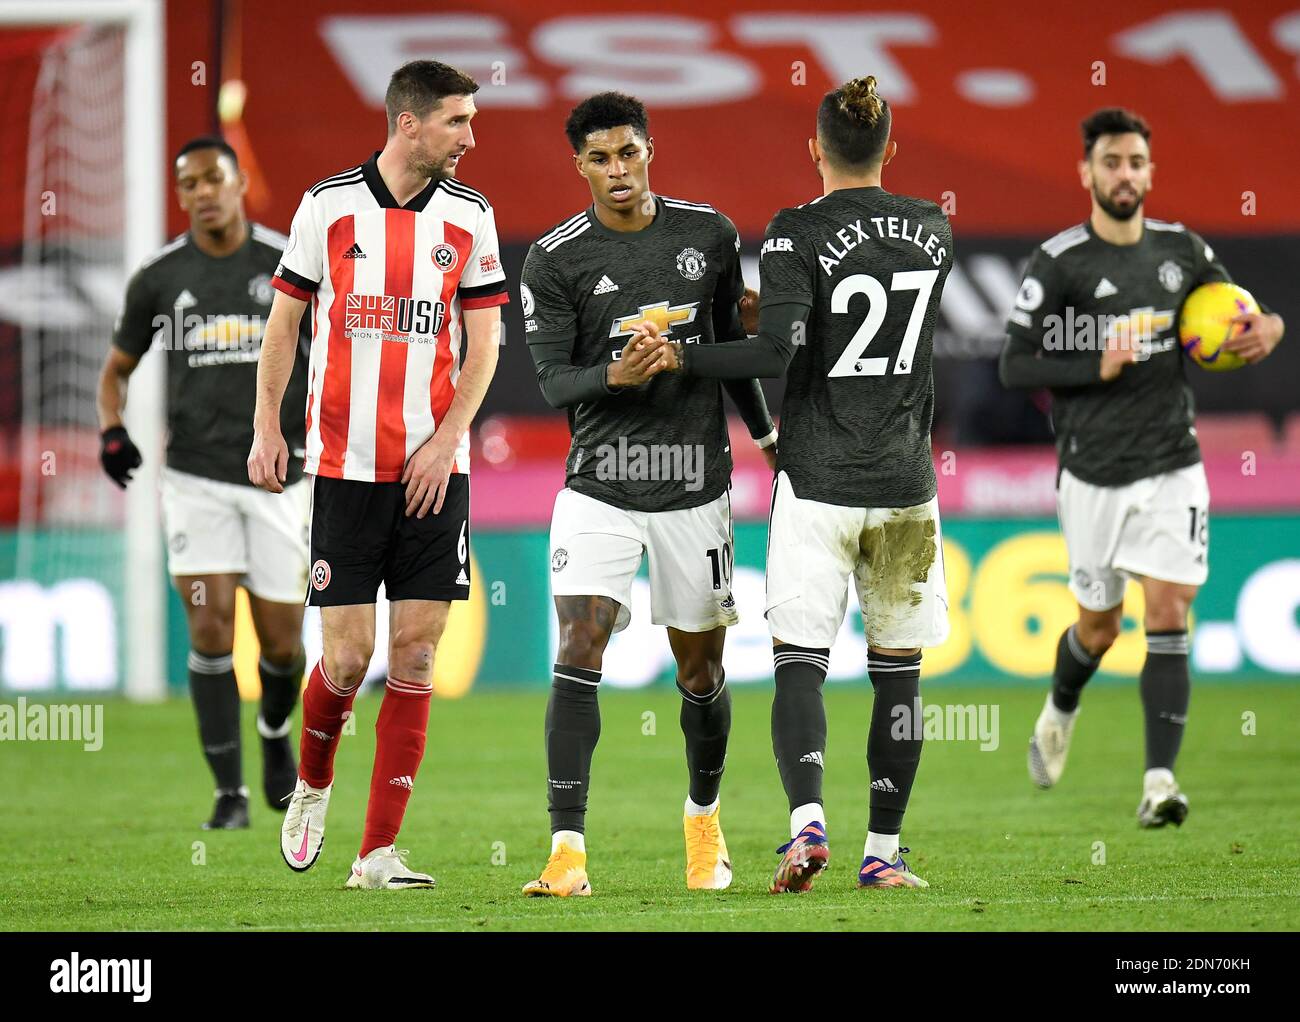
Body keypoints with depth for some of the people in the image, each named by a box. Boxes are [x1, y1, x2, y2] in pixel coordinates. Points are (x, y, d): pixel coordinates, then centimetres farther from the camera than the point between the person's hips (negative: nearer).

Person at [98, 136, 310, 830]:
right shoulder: (158, 277, 3)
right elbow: (116, 368, 16)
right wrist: (112, 431, -3)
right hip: (196, 478, 0)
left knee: (281, 643, 3)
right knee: (210, 627, -11)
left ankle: (274, 731, 37)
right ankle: (230, 793, -4)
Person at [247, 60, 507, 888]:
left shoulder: (470, 216, 4)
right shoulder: (327, 205, -1)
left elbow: (483, 344, 4)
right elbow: (285, 319, 8)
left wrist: (444, 441, -7)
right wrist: (267, 428, 2)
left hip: (434, 470, 2)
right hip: (344, 467, -2)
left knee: (416, 651, -3)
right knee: (348, 655, -5)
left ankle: (380, 852, 2)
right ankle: (312, 787, 27)